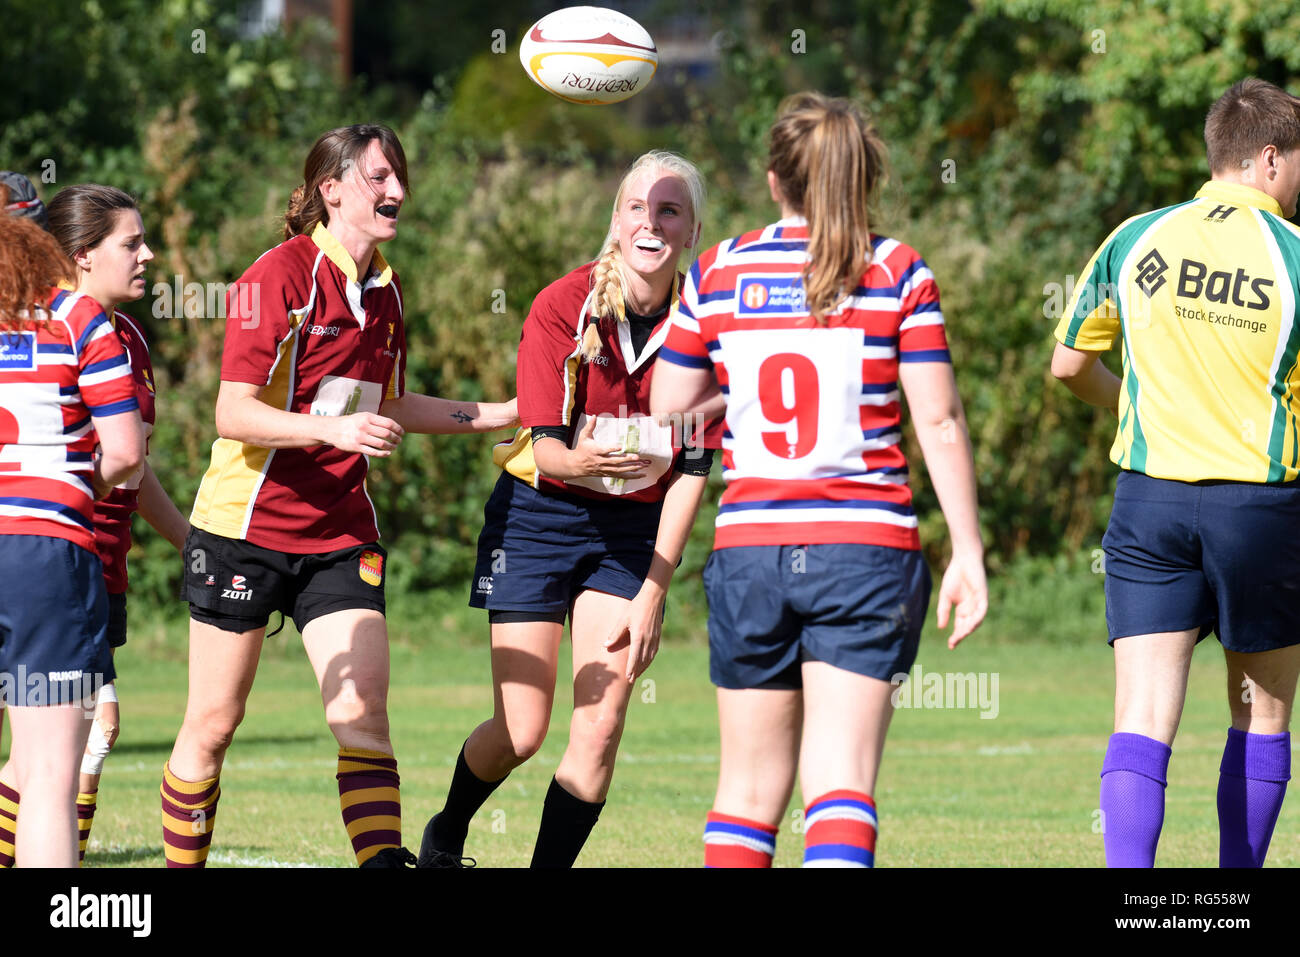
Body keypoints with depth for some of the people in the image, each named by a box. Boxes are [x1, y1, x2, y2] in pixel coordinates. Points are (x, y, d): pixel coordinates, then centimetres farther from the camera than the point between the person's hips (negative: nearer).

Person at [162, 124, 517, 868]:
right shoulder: (279, 277, -13)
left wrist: (506, 414, 21)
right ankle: (182, 865, 15)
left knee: (363, 715, -8)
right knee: (213, 724, 3)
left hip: (340, 536, 5)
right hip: (245, 525, -5)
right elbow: (233, 414, -18)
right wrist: (334, 428, -31)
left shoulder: (386, 289, 9)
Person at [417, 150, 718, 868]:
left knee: (601, 725, -10)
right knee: (520, 733, -1)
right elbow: (543, 444, -19)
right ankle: (444, 838, 28)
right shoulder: (563, 306, -17)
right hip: (539, 516, -2)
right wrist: (577, 462, -44)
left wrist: (652, 594, -9)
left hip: (633, 531, 2)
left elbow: (692, 468, -6)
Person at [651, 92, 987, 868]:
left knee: (750, 782, 13)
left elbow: (670, 416, 7)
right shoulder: (898, 273, -1)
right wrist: (968, 550, -1)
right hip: (867, 547, -2)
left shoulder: (719, 273, 4)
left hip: (749, 549, 2)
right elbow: (940, 422, -5)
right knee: (842, 780, -7)